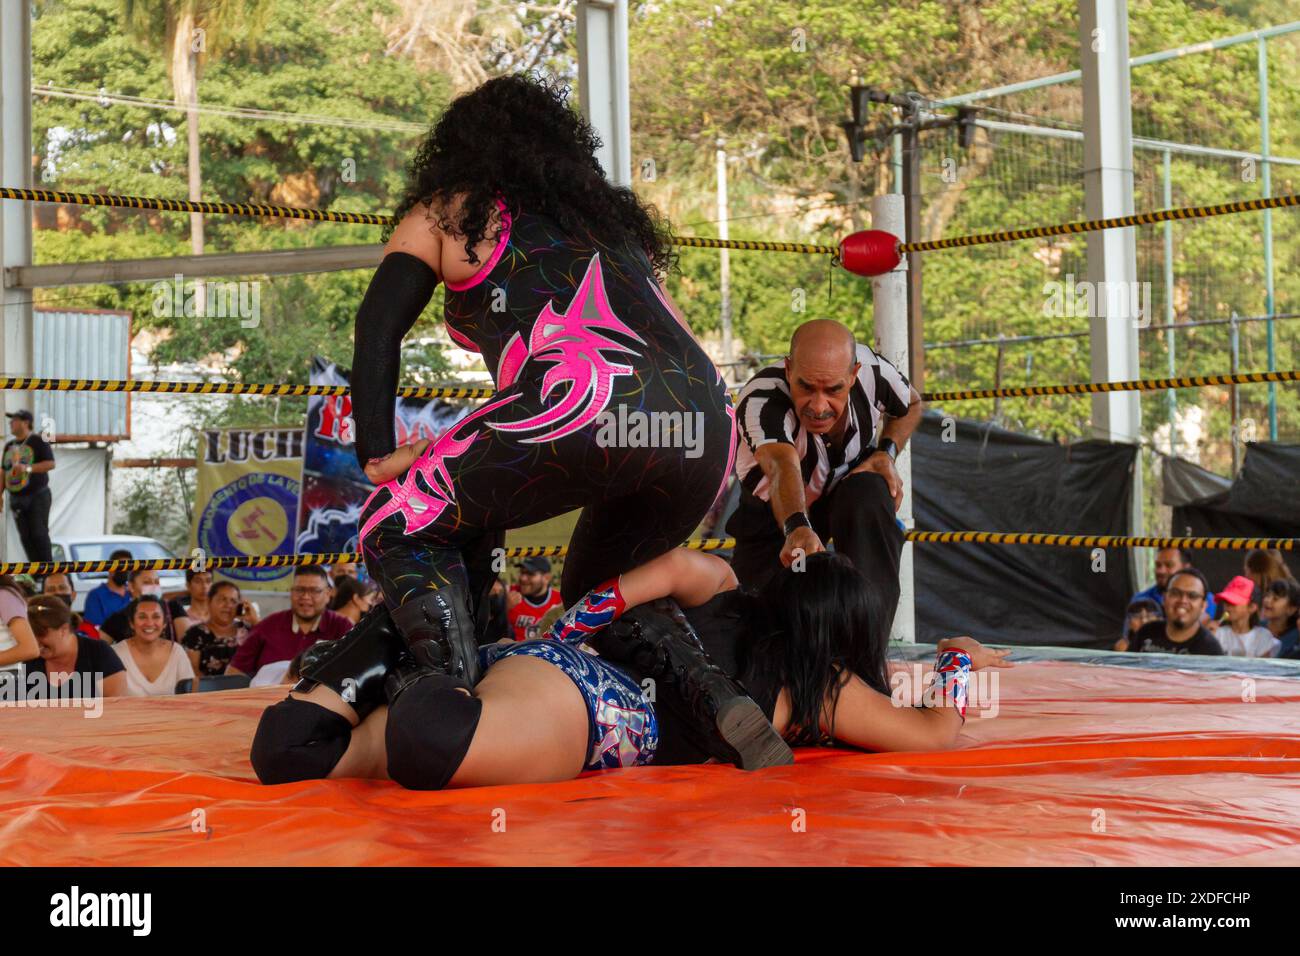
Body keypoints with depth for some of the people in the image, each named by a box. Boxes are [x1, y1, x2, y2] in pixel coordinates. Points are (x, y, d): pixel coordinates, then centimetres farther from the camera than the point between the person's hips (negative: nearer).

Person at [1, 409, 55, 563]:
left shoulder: (38, 441, -5)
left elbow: (51, 464, -11)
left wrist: (28, 468, -22)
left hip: (37, 496, -6)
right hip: (16, 499, 6)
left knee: (39, 534, -10)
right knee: (26, 537, 2)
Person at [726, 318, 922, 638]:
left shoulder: (872, 369, -26)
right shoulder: (761, 400, -38)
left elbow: (912, 404, 0)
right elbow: (782, 467, -59)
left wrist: (886, 453, -18)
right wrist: (797, 529, -78)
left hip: (849, 484, 1)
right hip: (776, 513, -1)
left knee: (870, 493, -34)